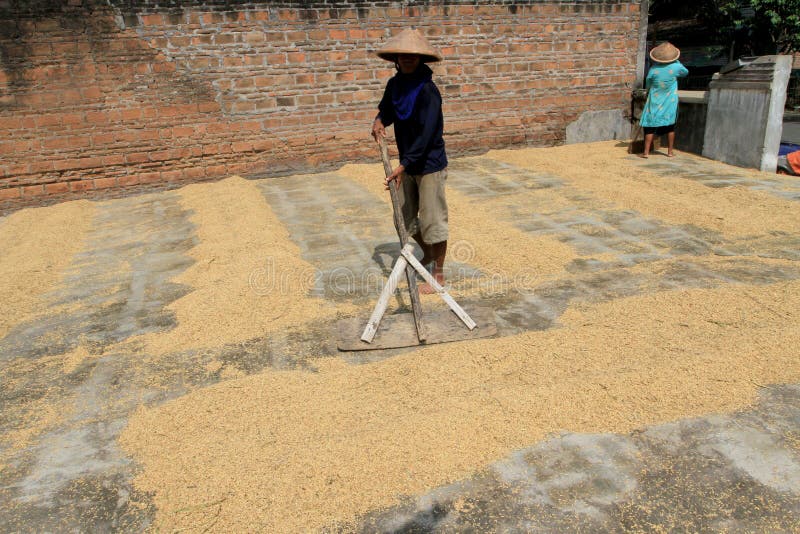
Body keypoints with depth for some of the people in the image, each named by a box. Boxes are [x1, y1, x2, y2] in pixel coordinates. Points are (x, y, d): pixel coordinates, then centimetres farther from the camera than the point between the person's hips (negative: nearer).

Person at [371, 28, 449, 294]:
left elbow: (426, 135, -25)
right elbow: (386, 108, 21)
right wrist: (379, 120, -3)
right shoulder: (394, 84, 3)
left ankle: (438, 273, 15)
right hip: (408, 164, 8)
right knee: (404, 215, 17)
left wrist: (403, 165, -29)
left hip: (429, 164, -8)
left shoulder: (428, 91, -20)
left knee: (433, 220, 0)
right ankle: (428, 254, 41)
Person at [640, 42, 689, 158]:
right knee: (670, 126, 12)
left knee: (650, 126, 1)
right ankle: (670, 151, 17)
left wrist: (649, 92, 22)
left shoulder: (653, 70, -13)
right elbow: (686, 72, 11)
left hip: (655, 102, -1)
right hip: (670, 102, 1)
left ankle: (646, 152, -5)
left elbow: (647, 86, 1)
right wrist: (677, 62, 16)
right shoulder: (676, 67, -11)